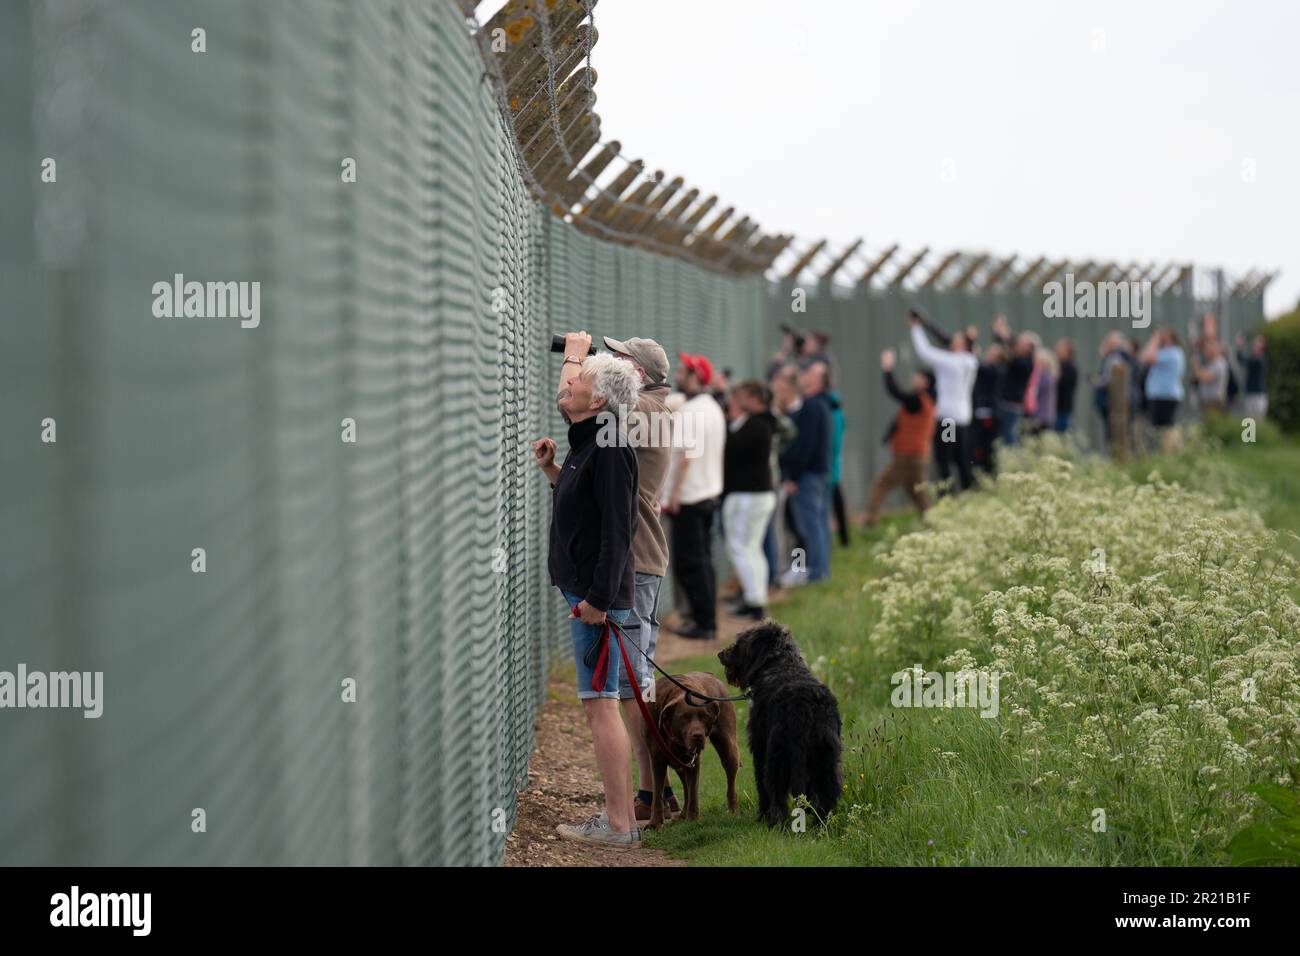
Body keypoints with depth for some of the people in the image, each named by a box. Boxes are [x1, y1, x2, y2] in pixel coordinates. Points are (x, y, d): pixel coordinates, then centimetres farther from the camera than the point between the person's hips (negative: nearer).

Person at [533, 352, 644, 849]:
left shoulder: (608, 450, -16)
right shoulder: (586, 443, 14)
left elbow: (616, 529, -21)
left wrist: (598, 599, -22)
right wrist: (551, 469, 15)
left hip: (598, 594, -10)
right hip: (586, 590, 10)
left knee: (600, 704, -8)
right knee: (599, 705, 13)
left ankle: (618, 825, -5)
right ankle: (621, 818, 19)